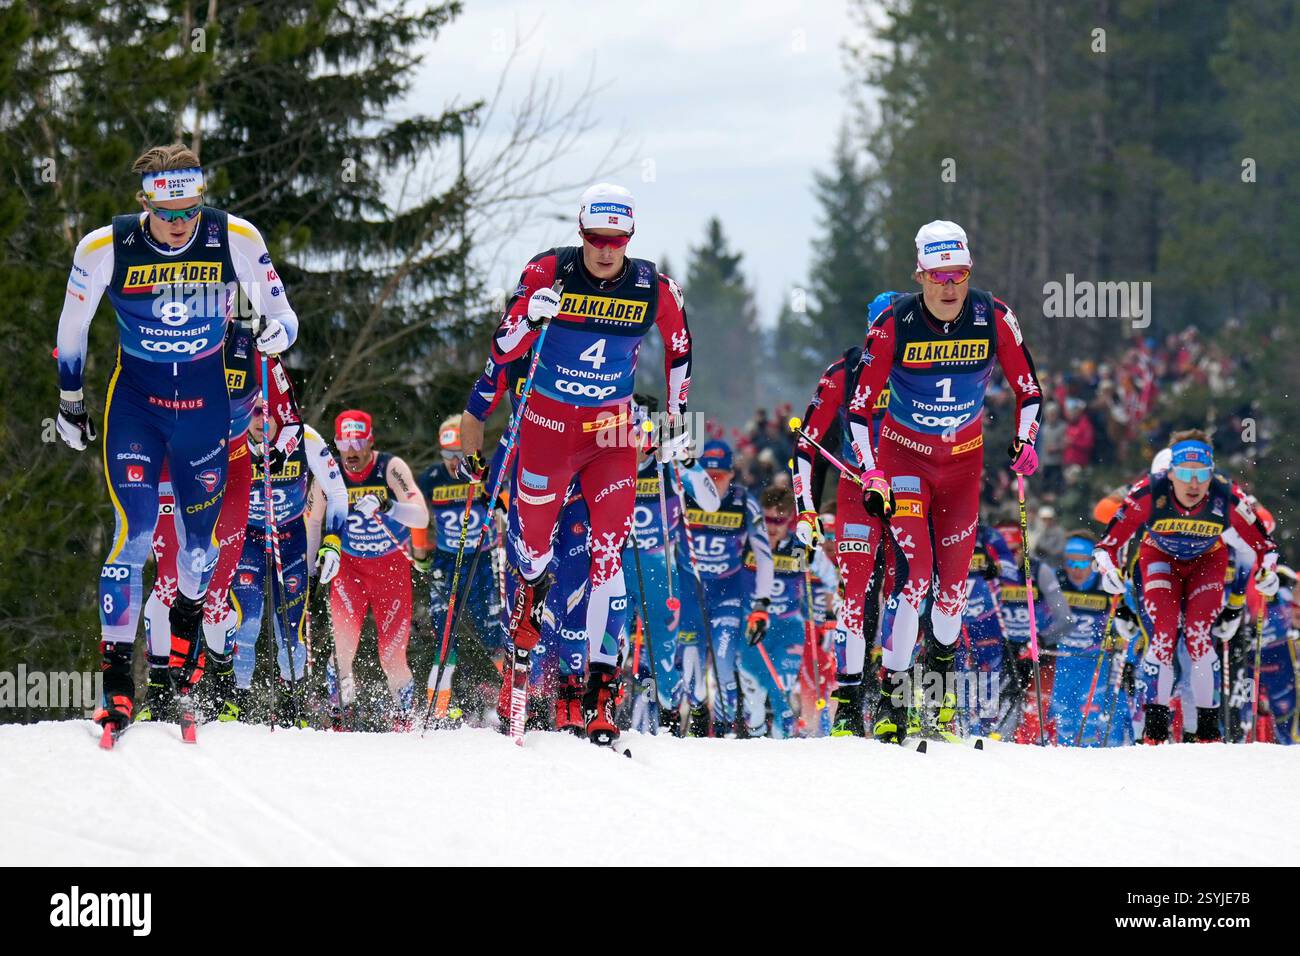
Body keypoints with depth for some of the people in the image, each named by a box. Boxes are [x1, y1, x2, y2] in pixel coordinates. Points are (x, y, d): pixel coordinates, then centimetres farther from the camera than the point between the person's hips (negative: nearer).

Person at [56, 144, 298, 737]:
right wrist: (70, 402, 11)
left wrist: (278, 331, -25)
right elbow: (72, 329, 3)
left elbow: (279, 311, -1)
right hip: (134, 399, -1)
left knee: (201, 540, 8)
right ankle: (116, 680, -10)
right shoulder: (106, 248, -14)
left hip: (206, 404, 1)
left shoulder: (236, 240, -13)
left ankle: (186, 623, 41)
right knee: (134, 534, -14)